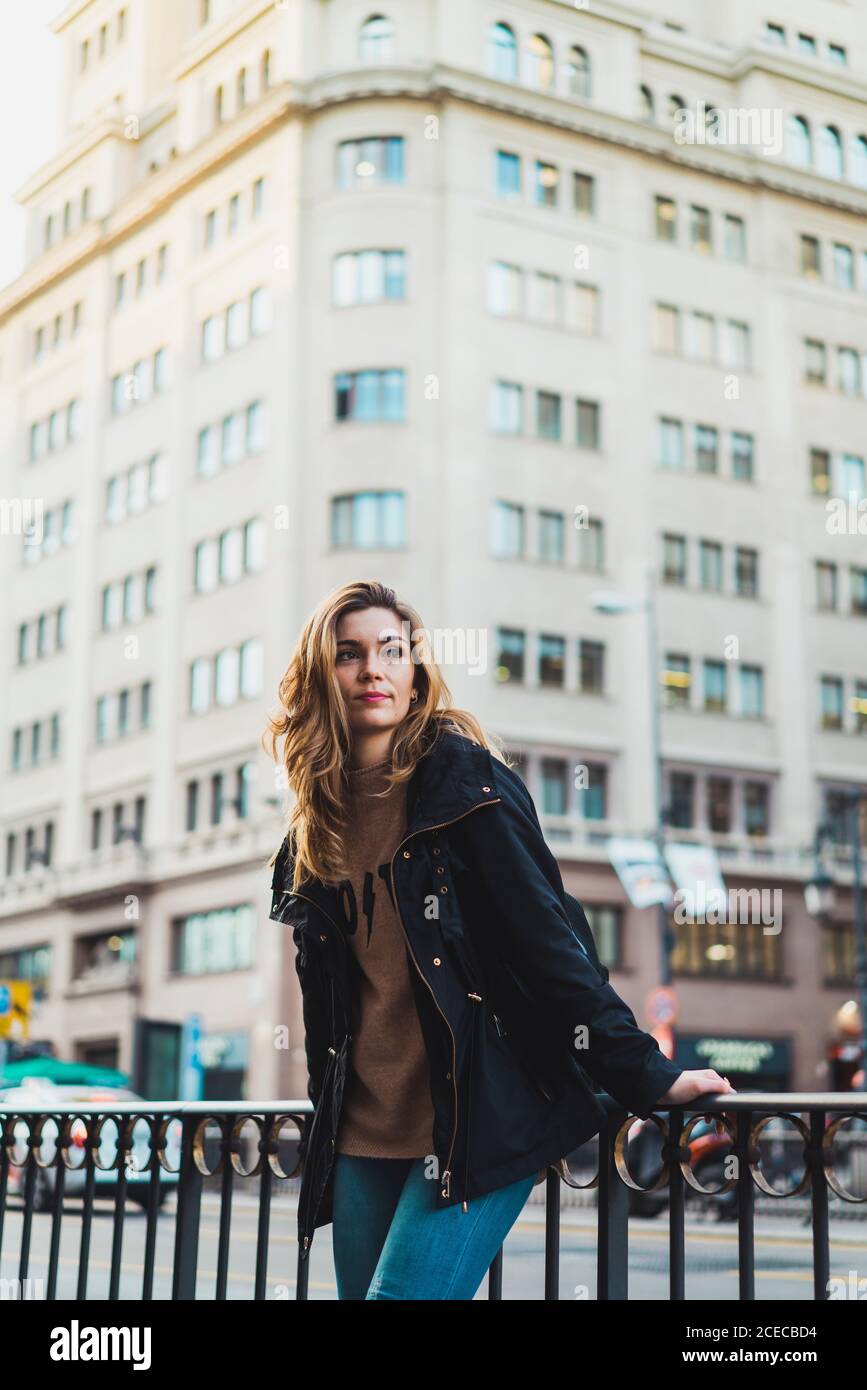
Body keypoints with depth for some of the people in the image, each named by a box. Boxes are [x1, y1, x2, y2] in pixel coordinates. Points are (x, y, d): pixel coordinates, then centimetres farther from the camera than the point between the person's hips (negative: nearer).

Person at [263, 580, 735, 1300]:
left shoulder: (465, 780, -5)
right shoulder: (316, 825, 13)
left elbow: (546, 937, -10)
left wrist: (644, 1075, -14)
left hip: (478, 1123, -6)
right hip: (364, 1133, 6)